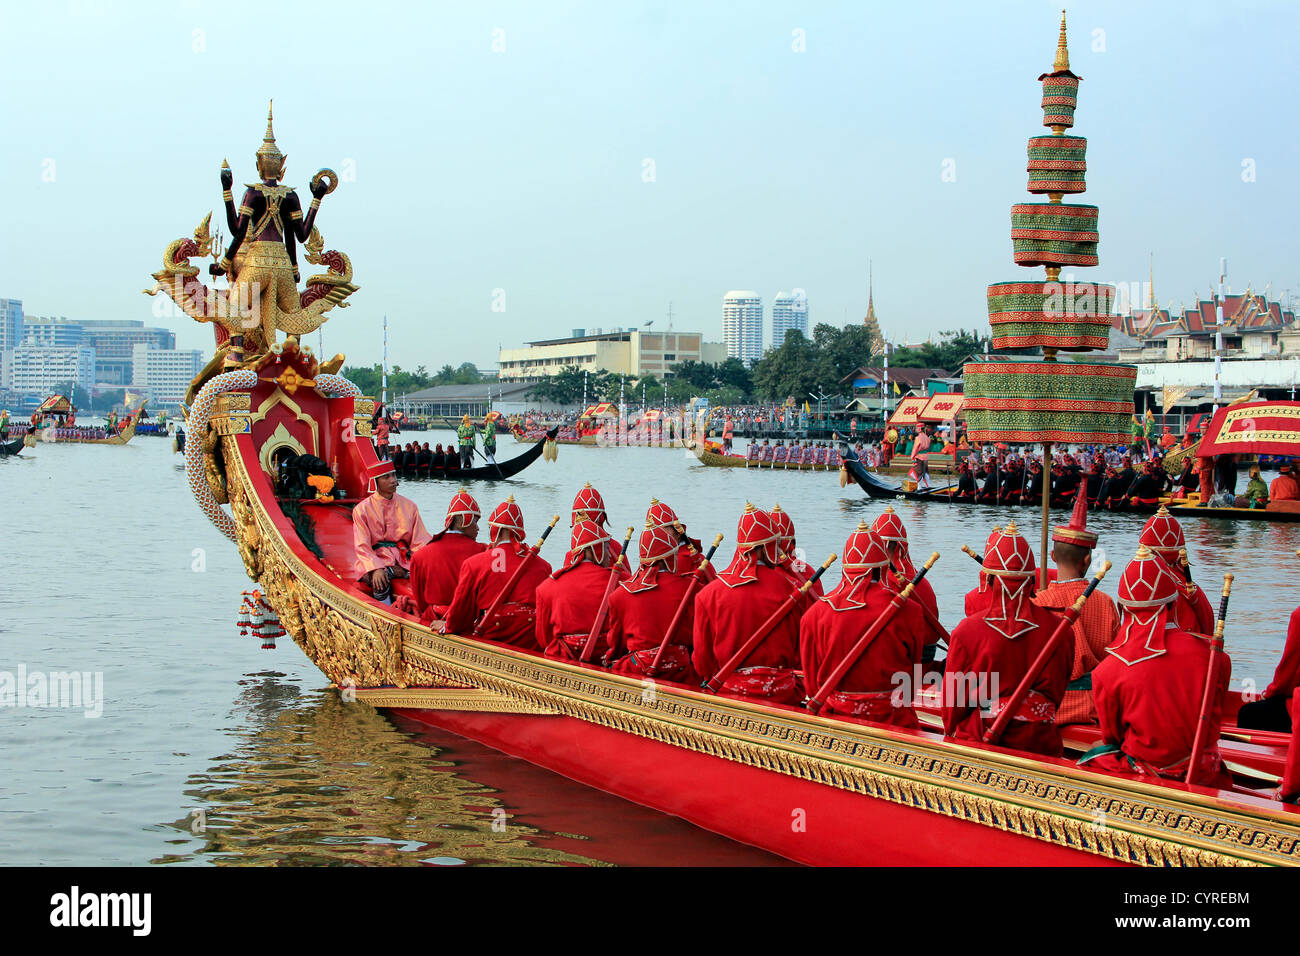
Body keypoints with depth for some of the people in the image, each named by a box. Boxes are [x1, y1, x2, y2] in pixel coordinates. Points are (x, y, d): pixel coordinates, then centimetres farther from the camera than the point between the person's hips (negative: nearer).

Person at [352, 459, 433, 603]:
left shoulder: (409, 506, 11)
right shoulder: (362, 510, 2)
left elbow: (420, 542, 7)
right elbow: (362, 548, -4)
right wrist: (375, 568, -23)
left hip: (404, 558, 3)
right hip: (376, 558, -2)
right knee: (379, 581, -35)